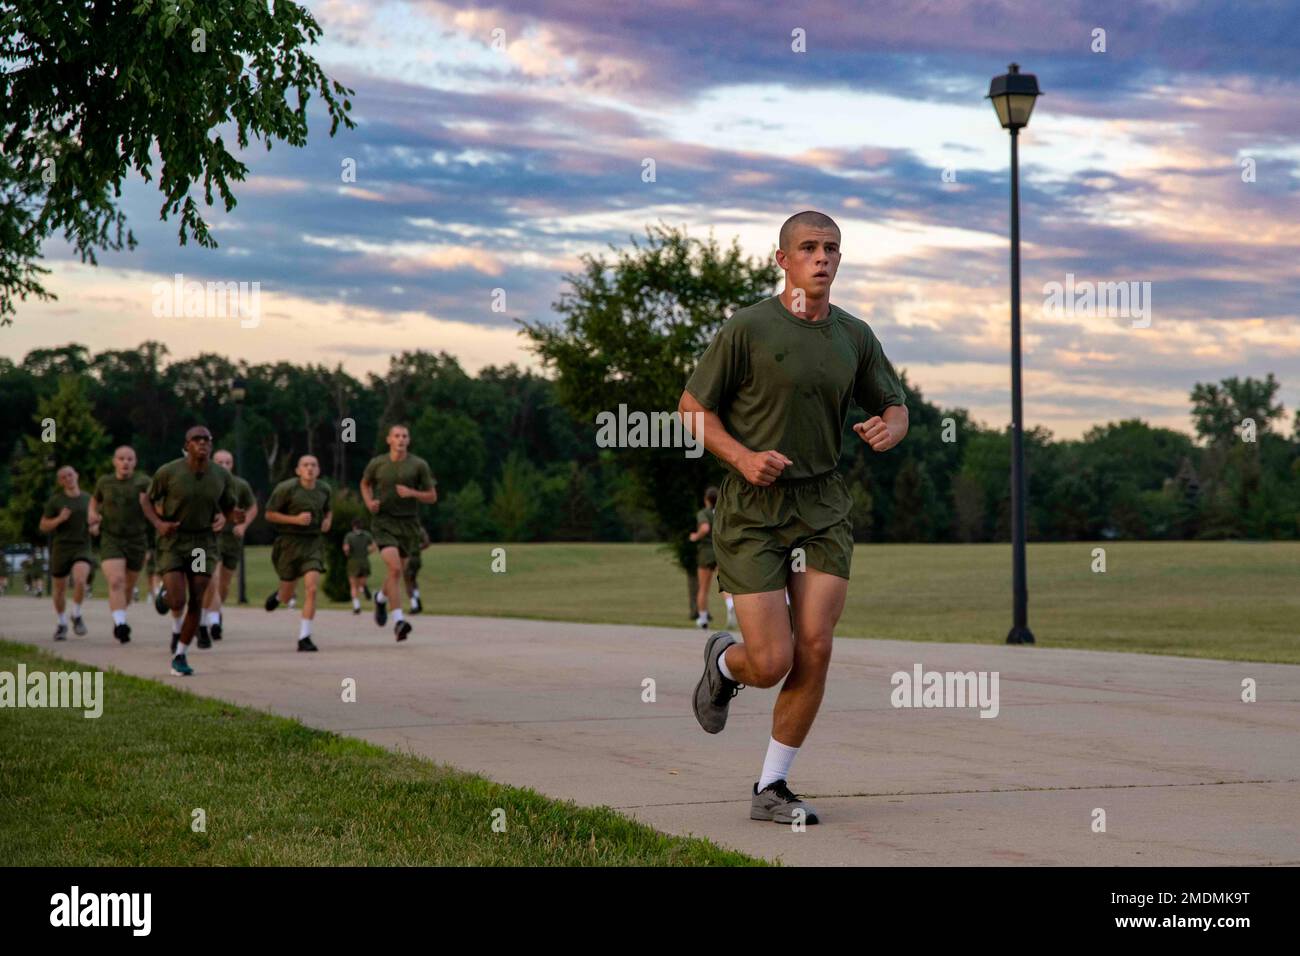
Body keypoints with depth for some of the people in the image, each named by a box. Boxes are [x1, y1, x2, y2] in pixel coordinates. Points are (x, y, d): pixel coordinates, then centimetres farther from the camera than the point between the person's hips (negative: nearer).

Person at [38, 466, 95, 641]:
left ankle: (76, 616, -1)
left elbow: (96, 523, 18)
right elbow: (43, 527, 1)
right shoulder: (55, 500, -1)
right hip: (61, 548, 0)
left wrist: (95, 528, -6)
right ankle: (61, 624, 31)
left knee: (80, 580, -25)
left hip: (83, 548, 0)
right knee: (60, 588, 9)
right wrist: (59, 519, -16)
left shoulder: (88, 499, 6)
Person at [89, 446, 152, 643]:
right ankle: (121, 625, -33)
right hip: (110, 540, -1)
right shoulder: (105, 482, 3)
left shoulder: (143, 482, -4)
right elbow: (95, 499, 24)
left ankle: (118, 618, 42)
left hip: (136, 541, 1)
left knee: (128, 586, 15)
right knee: (116, 582, -22)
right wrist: (93, 514, 3)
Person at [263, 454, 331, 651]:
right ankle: (278, 596, 48)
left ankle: (304, 637, -12)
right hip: (290, 541, -2)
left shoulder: (324, 489, 5)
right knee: (287, 595, 8)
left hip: (313, 542, 2)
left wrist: (328, 521, 2)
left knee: (311, 589, -16)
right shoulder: (286, 488, -10)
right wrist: (295, 519, -18)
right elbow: (269, 515, -6)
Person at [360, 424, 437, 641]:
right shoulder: (377, 464, 1)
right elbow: (365, 483, 21)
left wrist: (411, 493, -16)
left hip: (408, 523, 2)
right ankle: (398, 621, -21)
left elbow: (432, 497, 3)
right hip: (383, 522, -2)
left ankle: (381, 598, 46)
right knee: (394, 568, -20)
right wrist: (369, 502, 2)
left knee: (396, 572, 12)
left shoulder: (419, 465, -1)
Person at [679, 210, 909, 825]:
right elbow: (693, 405, -1)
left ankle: (771, 789, 8)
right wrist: (741, 456, -17)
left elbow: (894, 406, 18)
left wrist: (888, 429, -7)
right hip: (752, 513, -4)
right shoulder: (748, 328, -7)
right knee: (771, 664, -9)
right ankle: (723, 663, 30)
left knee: (814, 651, -7)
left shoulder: (855, 336, 7)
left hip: (823, 508, 4)